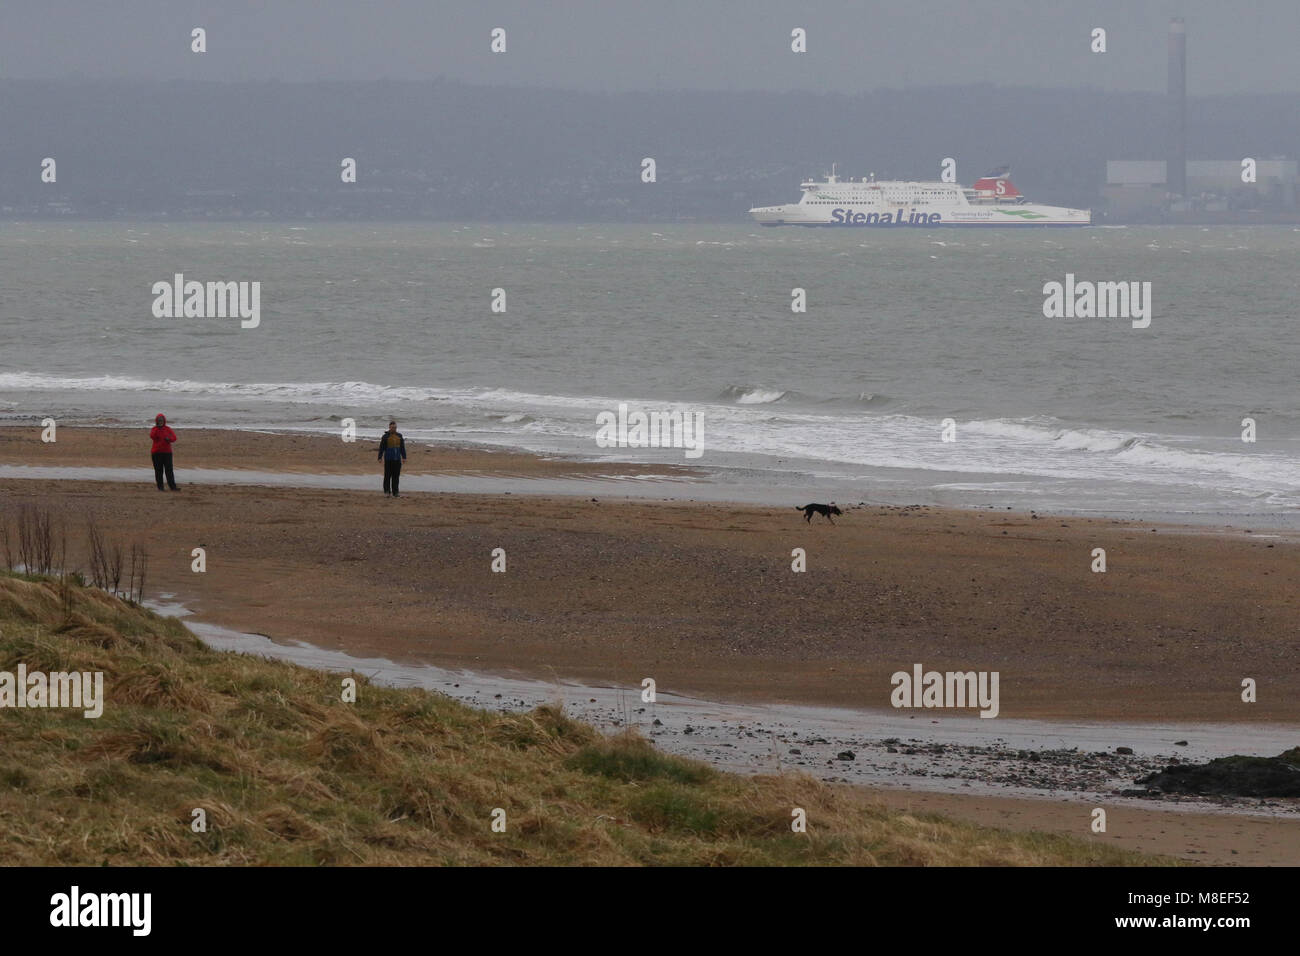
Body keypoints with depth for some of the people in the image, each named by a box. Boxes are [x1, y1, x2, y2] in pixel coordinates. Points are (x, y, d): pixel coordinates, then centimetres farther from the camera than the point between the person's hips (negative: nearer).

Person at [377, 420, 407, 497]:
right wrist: (380, 458, -4)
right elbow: (381, 448, -1)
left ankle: (395, 493, 4)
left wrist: (404, 457, 9)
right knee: (388, 475, -1)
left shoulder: (399, 436, 9)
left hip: (397, 459, 3)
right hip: (388, 459, -3)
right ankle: (386, 491, 12)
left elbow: (402, 447, 13)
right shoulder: (386, 436, -1)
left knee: (396, 476, 2)